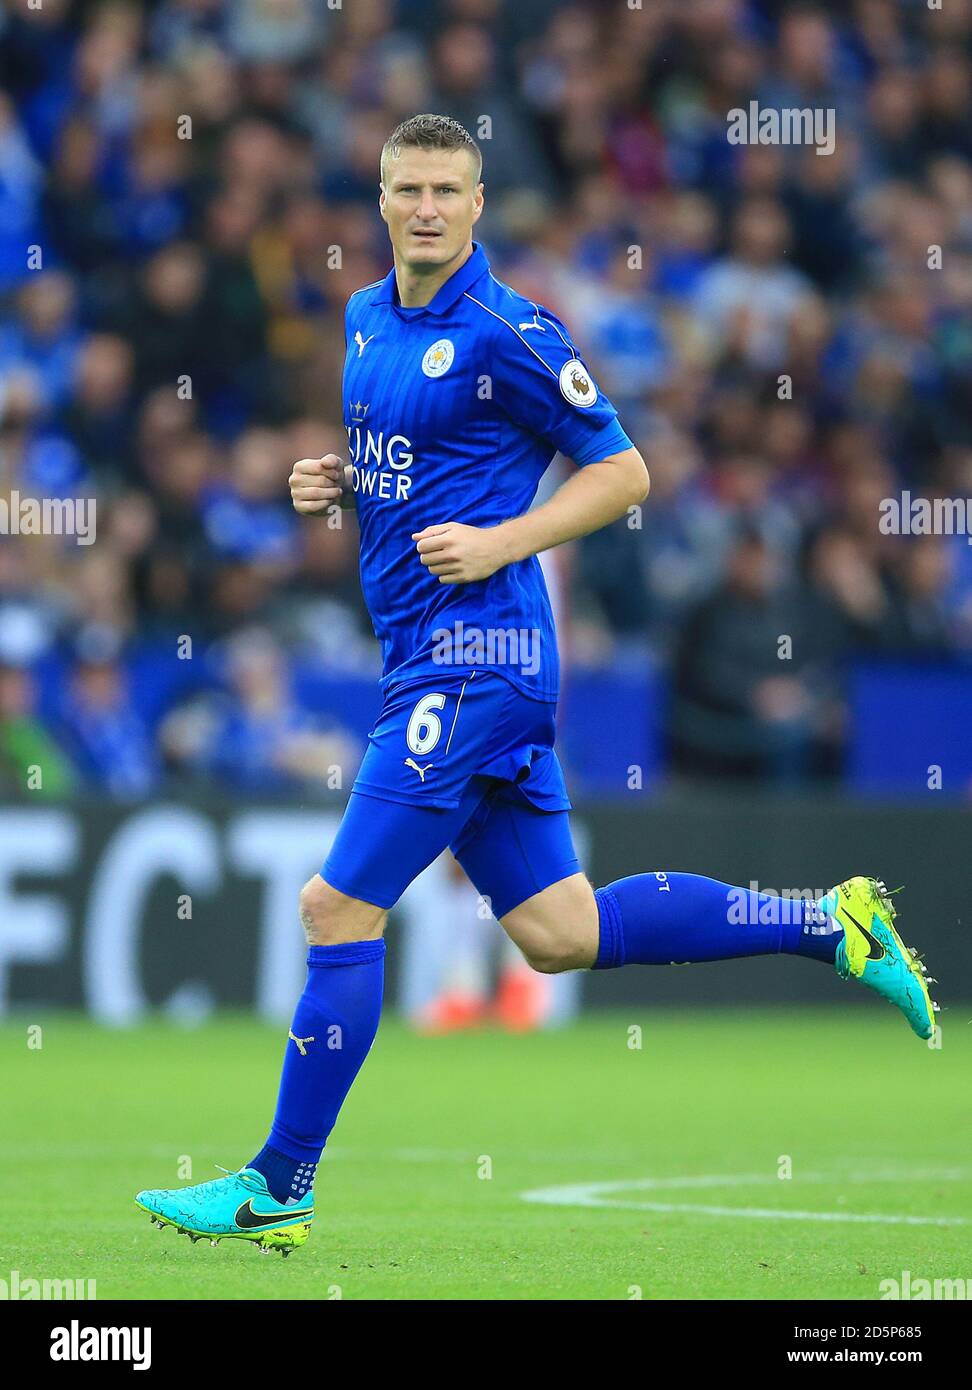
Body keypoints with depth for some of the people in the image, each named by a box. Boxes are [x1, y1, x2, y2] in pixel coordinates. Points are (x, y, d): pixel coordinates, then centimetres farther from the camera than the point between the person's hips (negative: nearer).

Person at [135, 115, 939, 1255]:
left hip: (473, 654, -9)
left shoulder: (509, 335, -11)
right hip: (430, 655, 9)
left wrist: (498, 542, -17)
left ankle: (277, 1190, 0)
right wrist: (336, 479, 8)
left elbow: (622, 473, -6)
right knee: (559, 933, 10)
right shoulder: (368, 317, 14)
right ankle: (834, 925, 19)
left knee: (338, 908, -8)